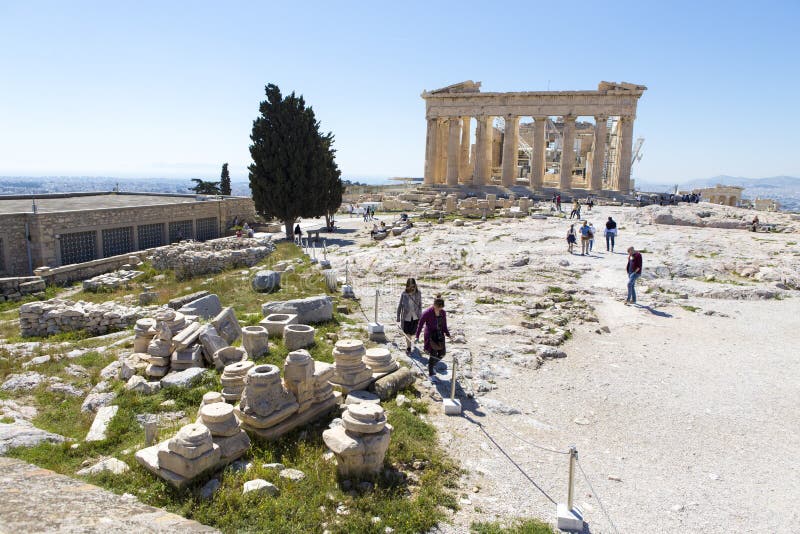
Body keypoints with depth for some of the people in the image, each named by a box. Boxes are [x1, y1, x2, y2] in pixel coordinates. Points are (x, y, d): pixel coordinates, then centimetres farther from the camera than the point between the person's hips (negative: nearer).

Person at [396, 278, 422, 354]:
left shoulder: (418, 294, -8)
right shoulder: (404, 294, -13)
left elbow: (420, 305, 5)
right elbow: (400, 306, -4)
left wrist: (420, 316, 10)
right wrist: (398, 317, -1)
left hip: (415, 317, 2)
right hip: (406, 317, -2)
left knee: (413, 333, 10)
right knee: (407, 333, 4)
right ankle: (408, 348, 24)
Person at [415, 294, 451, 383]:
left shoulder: (443, 312, 1)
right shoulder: (427, 313, -15)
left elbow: (444, 325, 11)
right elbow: (420, 324, -10)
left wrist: (448, 334, -1)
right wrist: (417, 337, -13)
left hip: (440, 335, 6)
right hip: (430, 335, -6)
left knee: (442, 354, 6)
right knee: (433, 355, -6)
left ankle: (431, 365, 34)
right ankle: (431, 374, 9)